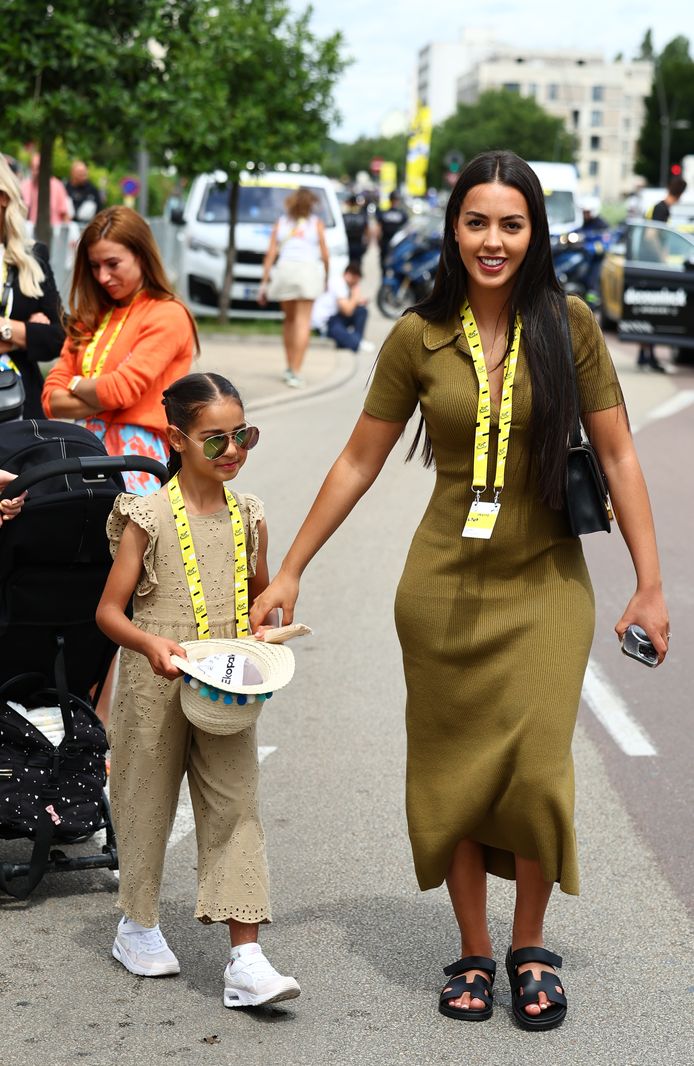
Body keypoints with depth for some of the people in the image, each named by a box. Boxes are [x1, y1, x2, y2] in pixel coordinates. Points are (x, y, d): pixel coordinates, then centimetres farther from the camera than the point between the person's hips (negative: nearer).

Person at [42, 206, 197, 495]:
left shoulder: (168, 316, -1)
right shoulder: (92, 317, 19)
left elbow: (121, 389, -12)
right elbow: (52, 399, 12)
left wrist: (77, 385, 7)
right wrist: (102, 399, -5)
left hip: (138, 454, -5)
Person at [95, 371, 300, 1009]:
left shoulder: (249, 517, 5)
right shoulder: (148, 516, -8)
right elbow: (109, 610, -7)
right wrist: (151, 644, -25)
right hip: (156, 689, -3)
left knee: (236, 808, -4)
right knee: (148, 803, 11)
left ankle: (246, 958, -6)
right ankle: (139, 927, 34)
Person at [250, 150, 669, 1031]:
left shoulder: (568, 325, -4)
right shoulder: (419, 337, -2)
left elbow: (617, 455, -1)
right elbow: (359, 461, 5)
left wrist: (650, 586, -3)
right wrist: (290, 572, 6)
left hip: (545, 584, -1)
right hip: (445, 587, 1)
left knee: (536, 767, -9)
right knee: (457, 774, 5)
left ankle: (530, 946, 13)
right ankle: (473, 953, 21)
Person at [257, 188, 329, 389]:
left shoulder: (281, 223, 14)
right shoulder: (316, 223, 9)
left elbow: (271, 254, 8)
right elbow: (325, 254, 4)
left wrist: (264, 283, 8)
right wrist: (327, 276, 20)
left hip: (285, 269, 2)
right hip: (309, 269, -2)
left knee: (289, 319, 17)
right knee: (303, 321, -5)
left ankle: (290, 367, 20)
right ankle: (295, 372, -13)